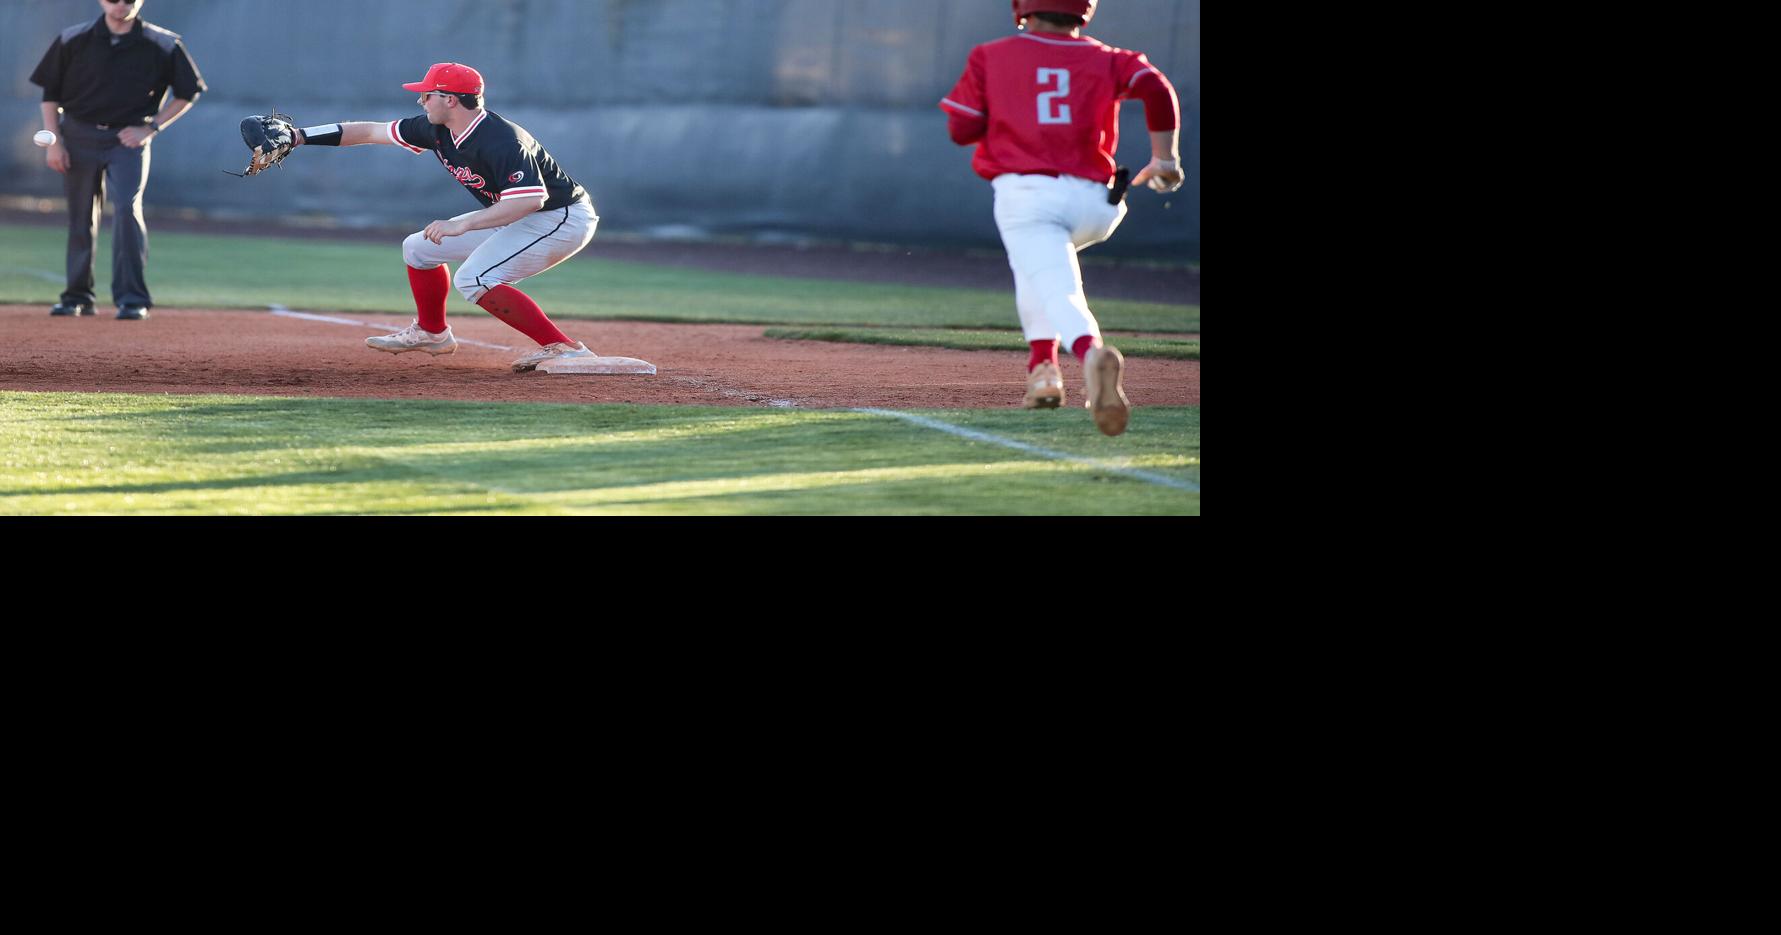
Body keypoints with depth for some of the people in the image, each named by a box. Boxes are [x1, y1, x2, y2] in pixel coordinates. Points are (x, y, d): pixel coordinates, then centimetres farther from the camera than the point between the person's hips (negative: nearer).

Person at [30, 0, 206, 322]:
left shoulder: (163, 46, -4)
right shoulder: (74, 40, 0)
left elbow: (188, 94, 5)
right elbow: (50, 93, 7)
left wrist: (150, 129, -4)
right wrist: (53, 141, -1)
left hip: (128, 139, -2)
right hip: (79, 137, 2)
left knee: (127, 208, -19)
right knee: (80, 219, 7)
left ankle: (132, 298, -17)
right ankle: (77, 296, 22)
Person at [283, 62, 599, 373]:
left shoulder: (501, 142, -30)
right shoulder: (437, 130, -1)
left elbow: (532, 199, -39)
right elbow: (372, 132, 9)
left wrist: (461, 225, -40)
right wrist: (302, 136, 6)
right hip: (515, 219, 10)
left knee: (473, 278, -28)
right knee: (419, 247, 14)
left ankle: (563, 348, -28)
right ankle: (431, 332, 34)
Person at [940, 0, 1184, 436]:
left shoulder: (991, 57, 10)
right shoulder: (1105, 61, 12)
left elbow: (961, 129, 6)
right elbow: (1154, 86, -6)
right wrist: (1164, 156, -1)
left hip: (1023, 192, -3)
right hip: (1091, 201, 3)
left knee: (1058, 292, -16)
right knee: (1037, 260, 33)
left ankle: (1090, 352, -50)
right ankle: (1042, 368, 22)